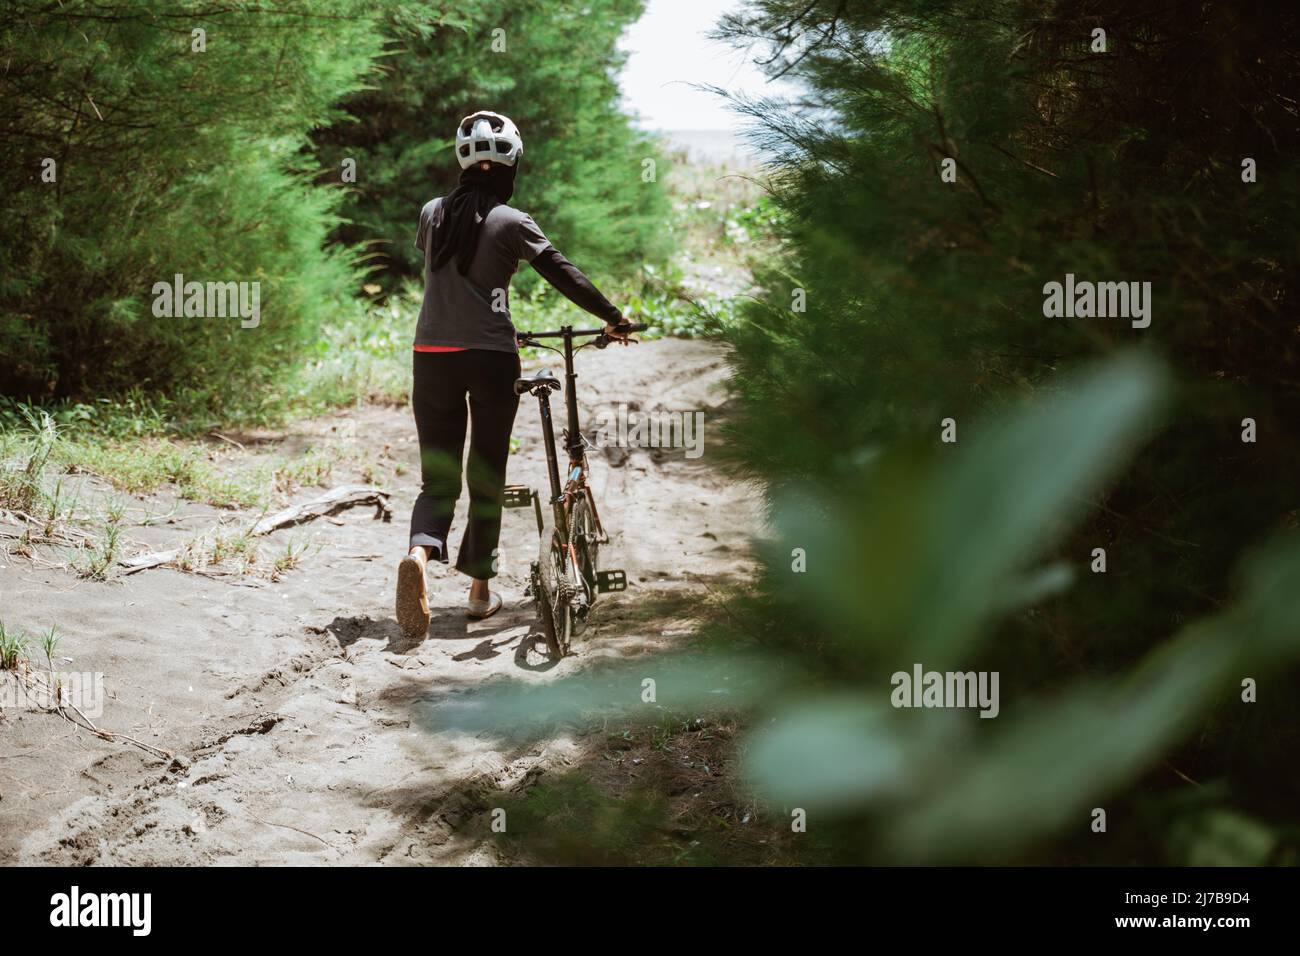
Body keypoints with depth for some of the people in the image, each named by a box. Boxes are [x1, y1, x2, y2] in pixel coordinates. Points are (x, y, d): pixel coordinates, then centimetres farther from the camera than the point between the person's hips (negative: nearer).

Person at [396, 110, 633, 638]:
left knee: (437, 476, 6)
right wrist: (612, 318, 2)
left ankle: (420, 552, -24)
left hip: (432, 353, 3)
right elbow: (563, 273, -6)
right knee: (487, 474, 11)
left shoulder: (432, 213, 8)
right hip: (491, 356, -3)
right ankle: (480, 589, 18)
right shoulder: (511, 222, -5)